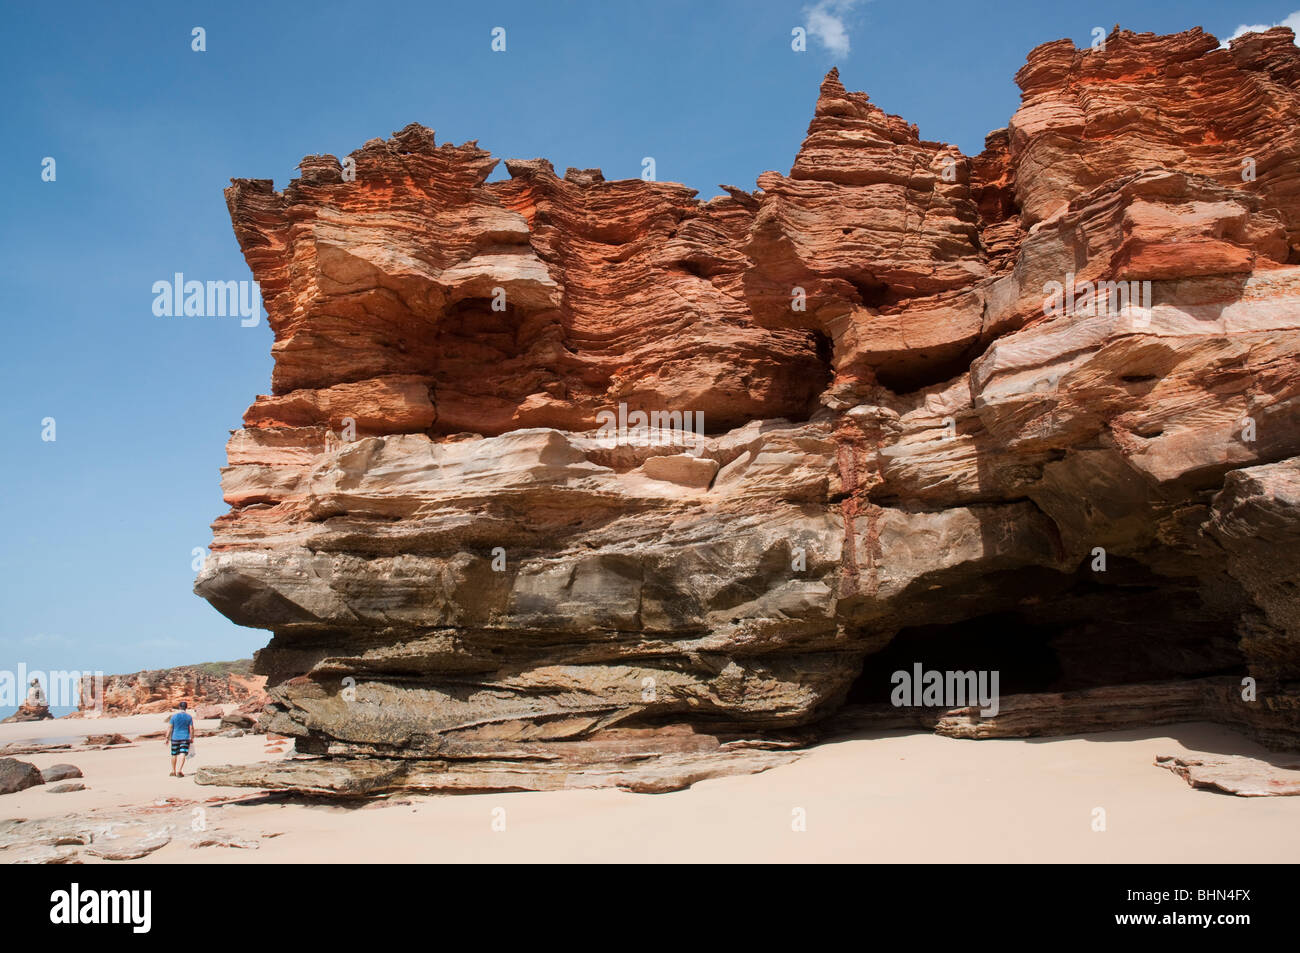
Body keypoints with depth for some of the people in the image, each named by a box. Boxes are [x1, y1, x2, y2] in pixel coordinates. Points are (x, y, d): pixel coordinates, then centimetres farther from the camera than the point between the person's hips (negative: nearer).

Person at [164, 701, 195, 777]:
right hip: (185, 738, -1)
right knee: (183, 754, -4)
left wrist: (167, 738, 3)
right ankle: (179, 770, -18)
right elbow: (191, 729, -1)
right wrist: (192, 738, 10)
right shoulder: (189, 717, -2)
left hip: (175, 738, 1)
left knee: (174, 754, 14)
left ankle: (173, 771, 24)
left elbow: (169, 728, -3)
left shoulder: (174, 716, -3)